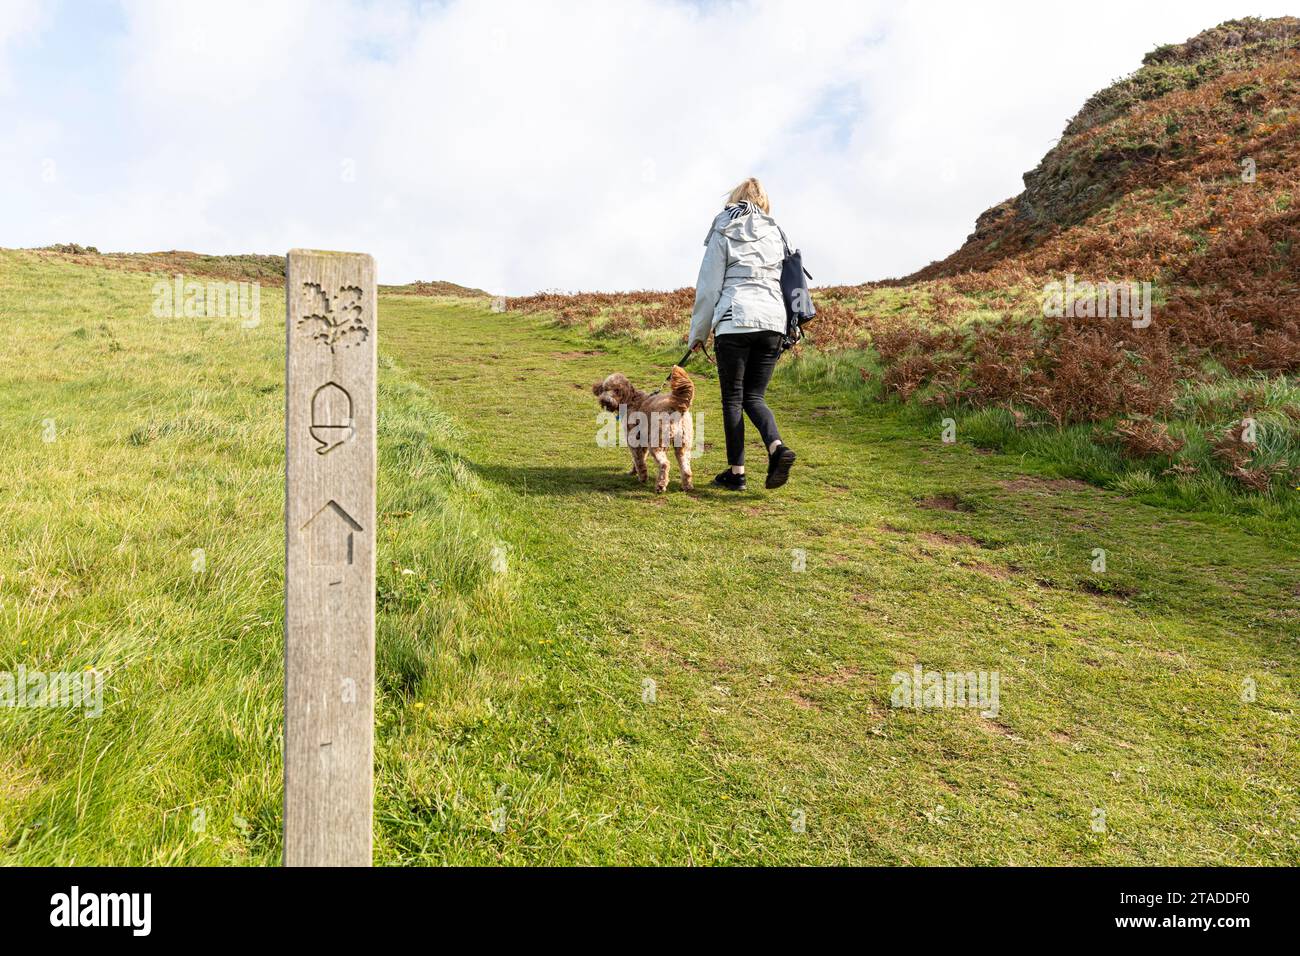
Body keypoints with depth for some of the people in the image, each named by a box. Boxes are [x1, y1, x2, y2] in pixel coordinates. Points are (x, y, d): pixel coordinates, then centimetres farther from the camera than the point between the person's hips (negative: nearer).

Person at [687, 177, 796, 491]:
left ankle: (736, 471, 5)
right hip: (773, 320, 4)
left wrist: (698, 333, 9)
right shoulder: (775, 233, 17)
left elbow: (709, 287, 2)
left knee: (732, 398, 5)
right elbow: (784, 280, 17)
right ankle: (777, 446, -14)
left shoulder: (723, 232, 5)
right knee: (754, 396, 12)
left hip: (735, 321, -4)